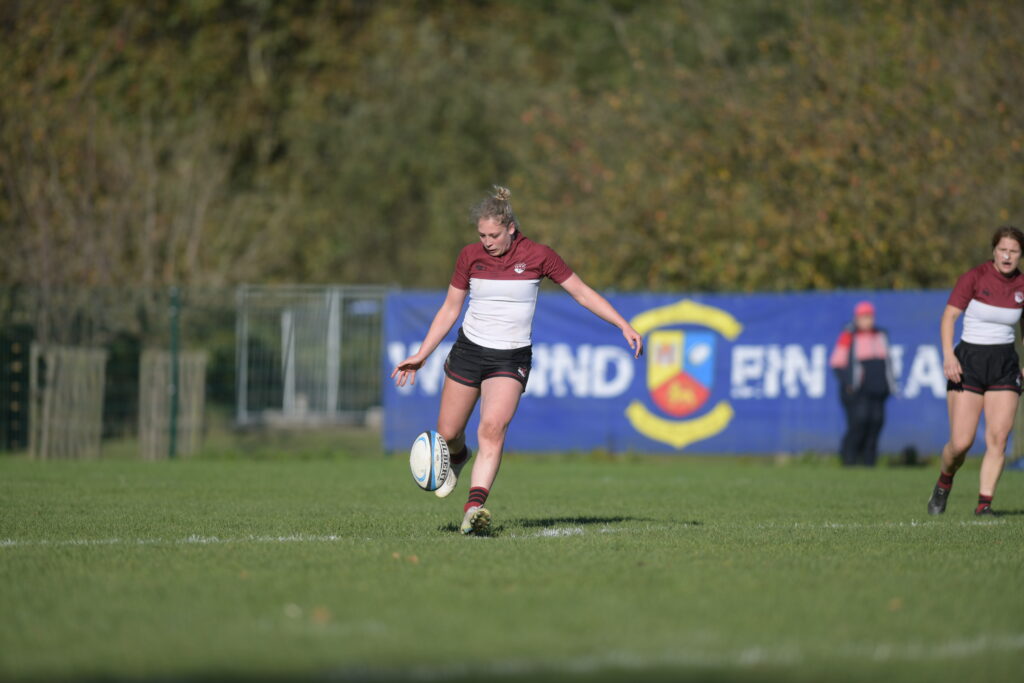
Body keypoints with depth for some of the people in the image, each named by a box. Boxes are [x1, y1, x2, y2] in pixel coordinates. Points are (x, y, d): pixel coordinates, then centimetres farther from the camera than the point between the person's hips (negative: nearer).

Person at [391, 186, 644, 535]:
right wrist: (421, 355, 5)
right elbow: (450, 309, 10)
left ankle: (474, 506, -31)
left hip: (511, 358, -3)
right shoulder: (470, 256, 0)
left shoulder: (537, 255, -7)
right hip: (469, 349, 3)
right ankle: (458, 458, 44)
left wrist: (624, 326, -5)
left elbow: (582, 292, 1)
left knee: (493, 428, -24)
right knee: (447, 433, 6)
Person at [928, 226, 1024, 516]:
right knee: (961, 442, -7)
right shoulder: (975, 277, -9)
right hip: (969, 362, -3)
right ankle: (944, 483, 23)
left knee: (998, 438, -10)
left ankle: (984, 503, -3)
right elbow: (949, 316, -12)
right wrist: (948, 356, -24)